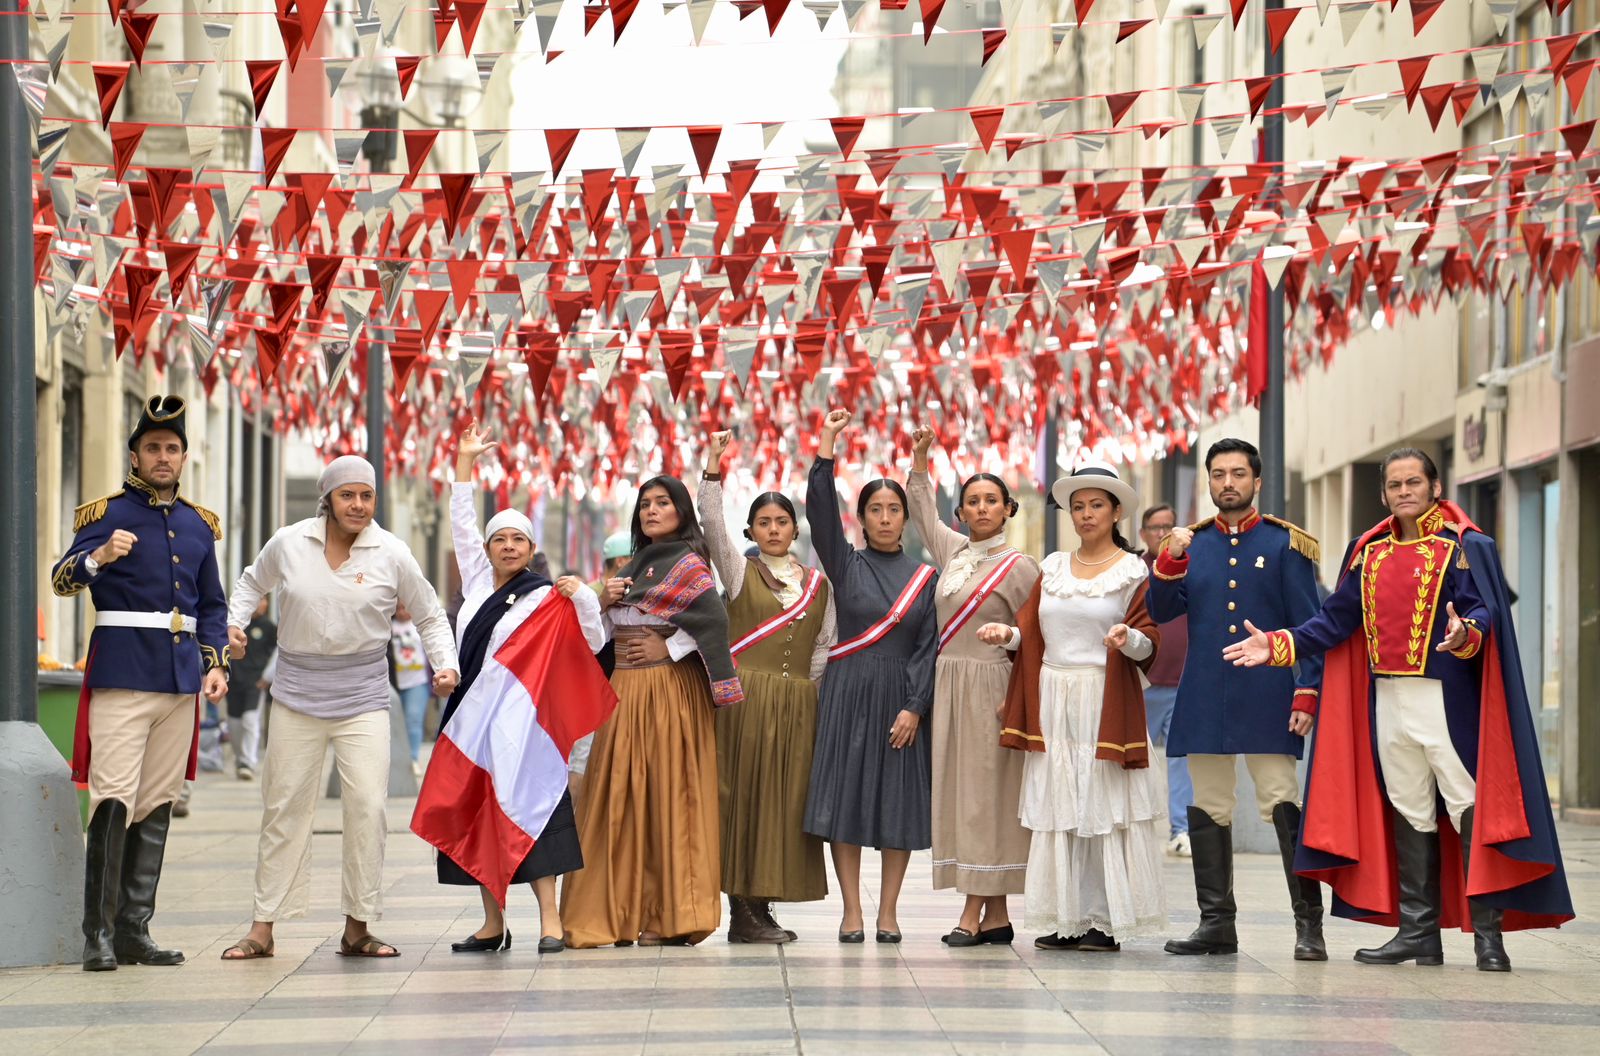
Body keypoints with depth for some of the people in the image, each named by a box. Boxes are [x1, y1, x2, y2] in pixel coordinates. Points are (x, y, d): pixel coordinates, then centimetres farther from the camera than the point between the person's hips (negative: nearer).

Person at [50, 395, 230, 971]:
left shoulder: (198, 524, 16)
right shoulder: (107, 513, 1)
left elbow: (213, 605, 22)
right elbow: (62, 580, -8)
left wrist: (215, 664, 9)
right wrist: (98, 557, -28)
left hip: (181, 677, 5)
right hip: (121, 672, -5)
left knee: (158, 806, 6)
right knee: (114, 801, -12)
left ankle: (135, 931, 10)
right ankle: (98, 935, -11)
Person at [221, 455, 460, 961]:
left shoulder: (391, 554, -3)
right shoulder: (288, 543, -1)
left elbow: (430, 615, 8)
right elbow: (253, 582, 20)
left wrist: (446, 664, -6)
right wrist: (234, 622, 3)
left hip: (362, 696, -1)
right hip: (297, 695, 1)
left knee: (368, 806, -9)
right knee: (283, 808, 3)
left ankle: (357, 928, 1)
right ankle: (263, 928, 10)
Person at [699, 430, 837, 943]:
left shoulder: (818, 584, 13)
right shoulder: (740, 571, 5)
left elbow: (825, 646, 13)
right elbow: (712, 525, -9)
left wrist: (805, 688, 1)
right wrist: (713, 468, -17)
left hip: (798, 705, 4)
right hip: (746, 697, -4)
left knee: (785, 800, 2)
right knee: (744, 795, -6)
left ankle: (760, 905, 8)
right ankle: (743, 909, -5)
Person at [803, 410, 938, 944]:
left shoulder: (926, 577, 7)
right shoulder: (846, 565, 5)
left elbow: (930, 645, 1)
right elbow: (820, 510, -10)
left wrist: (914, 707, -10)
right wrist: (826, 447, -21)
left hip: (902, 696, 1)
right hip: (848, 694, -1)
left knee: (900, 802, 0)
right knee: (847, 798, -3)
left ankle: (888, 910, 7)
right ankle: (851, 912, 1)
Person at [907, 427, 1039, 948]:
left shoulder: (1019, 567, -6)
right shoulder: (954, 550, 12)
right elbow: (922, 511, 29)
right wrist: (919, 459, 21)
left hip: (988, 688, -7)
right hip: (947, 686, 7)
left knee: (982, 795, -7)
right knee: (958, 794, 4)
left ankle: (974, 912, -8)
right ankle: (996, 916, 6)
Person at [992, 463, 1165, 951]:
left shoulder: (1132, 571, 0)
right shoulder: (1053, 568, 14)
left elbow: (1150, 641, -4)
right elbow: (1030, 632, 13)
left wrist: (1129, 639, -25)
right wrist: (1006, 633, -7)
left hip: (1106, 705, -5)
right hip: (1053, 704, 5)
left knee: (1104, 809, -5)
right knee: (1057, 807, 3)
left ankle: (1105, 921, -1)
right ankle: (1067, 920, 8)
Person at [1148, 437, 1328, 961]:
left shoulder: (1284, 544, 3)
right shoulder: (1191, 542, 12)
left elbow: (1309, 625, 1)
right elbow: (1161, 611, 5)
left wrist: (1307, 692, -8)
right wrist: (1170, 561, -11)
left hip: (1267, 698, -4)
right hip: (1204, 699, 4)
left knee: (1284, 805, -9)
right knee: (1208, 810, 6)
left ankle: (1309, 923, -5)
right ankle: (1216, 921, 13)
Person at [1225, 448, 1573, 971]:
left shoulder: (1467, 548, -1)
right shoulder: (1369, 554, 15)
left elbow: (1484, 612, -13)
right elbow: (1337, 619, 13)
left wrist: (1465, 634, -35)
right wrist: (1278, 645, 3)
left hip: (1448, 699, -5)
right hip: (1387, 702, 5)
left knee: (1470, 807, -8)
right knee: (1408, 814, 8)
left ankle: (1488, 933, -6)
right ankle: (1419, 932, 13)